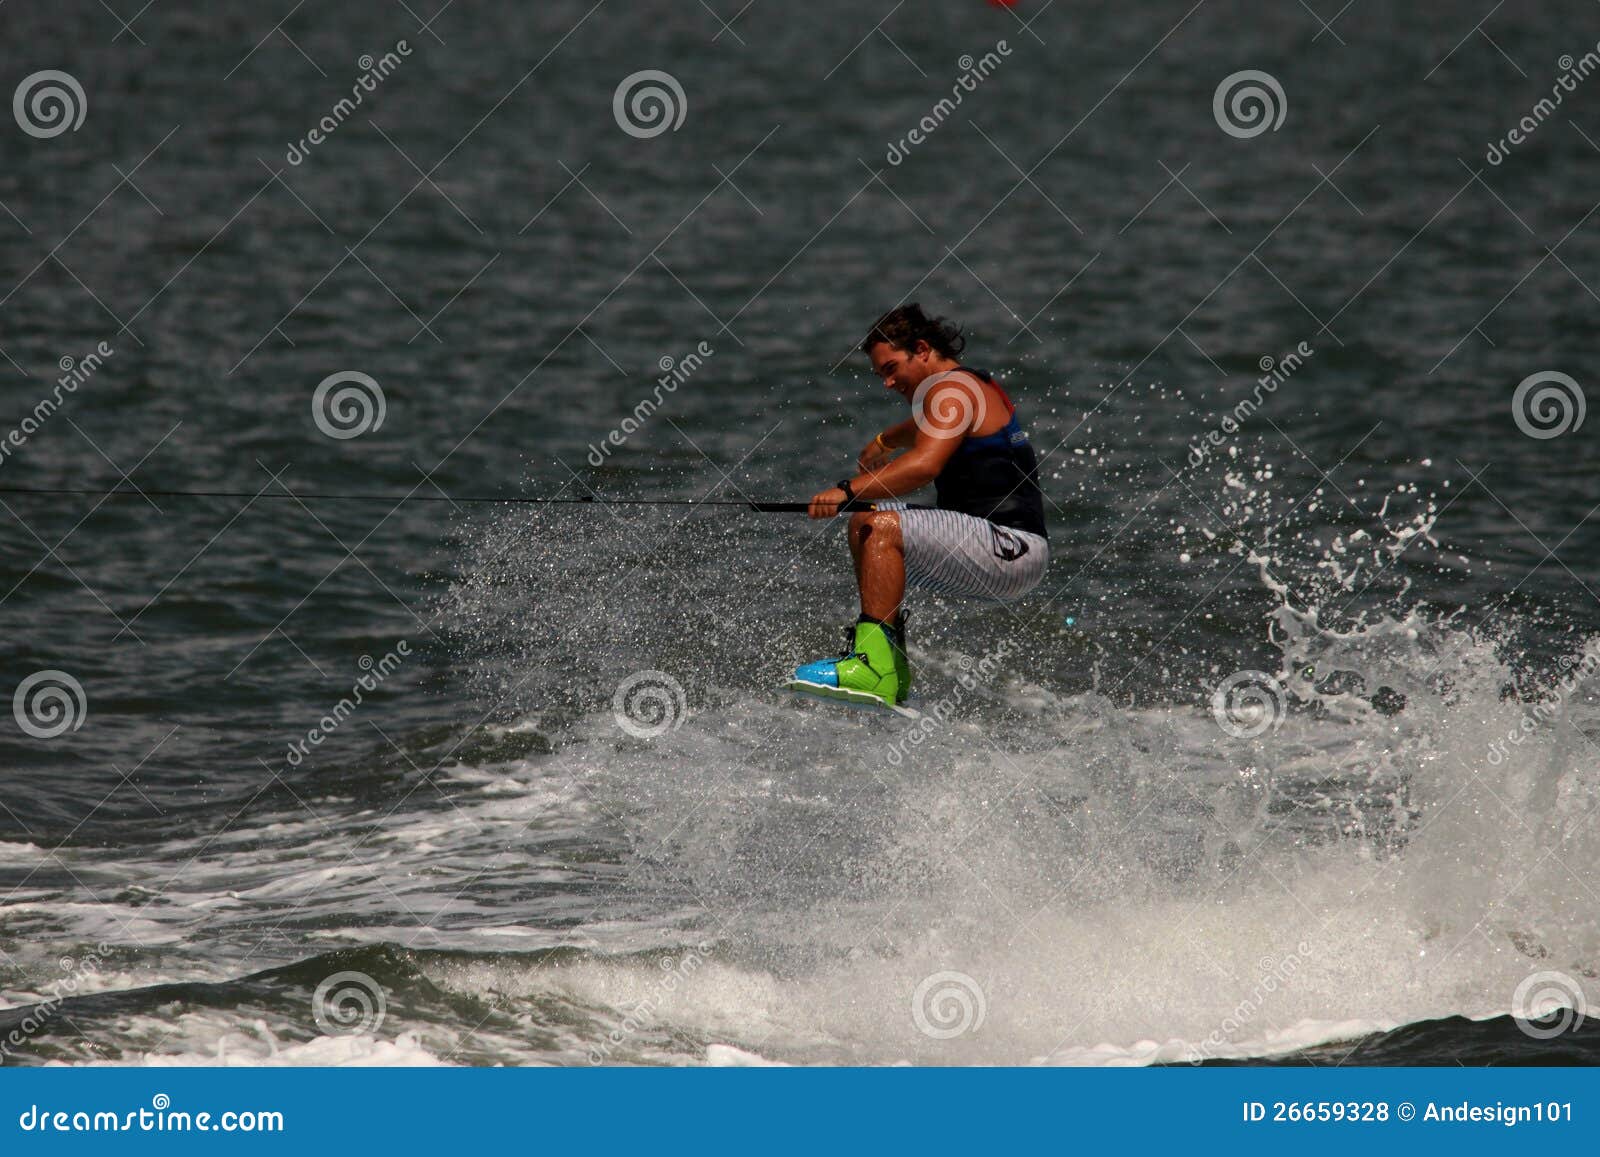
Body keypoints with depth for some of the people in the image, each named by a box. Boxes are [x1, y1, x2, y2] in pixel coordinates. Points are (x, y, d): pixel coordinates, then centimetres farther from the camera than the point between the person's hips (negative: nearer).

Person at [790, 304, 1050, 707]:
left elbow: (925, 465, -28)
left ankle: (874, 668, -32)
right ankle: (893, 672, 12)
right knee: (865, 524, 17)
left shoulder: (951, 390, -10)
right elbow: (925, 428, 46)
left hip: (1011, 550, -11)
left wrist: (847, 491, -33)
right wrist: (884, 441, 64)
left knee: (882, 528, -23)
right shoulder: (975, 384, 21)